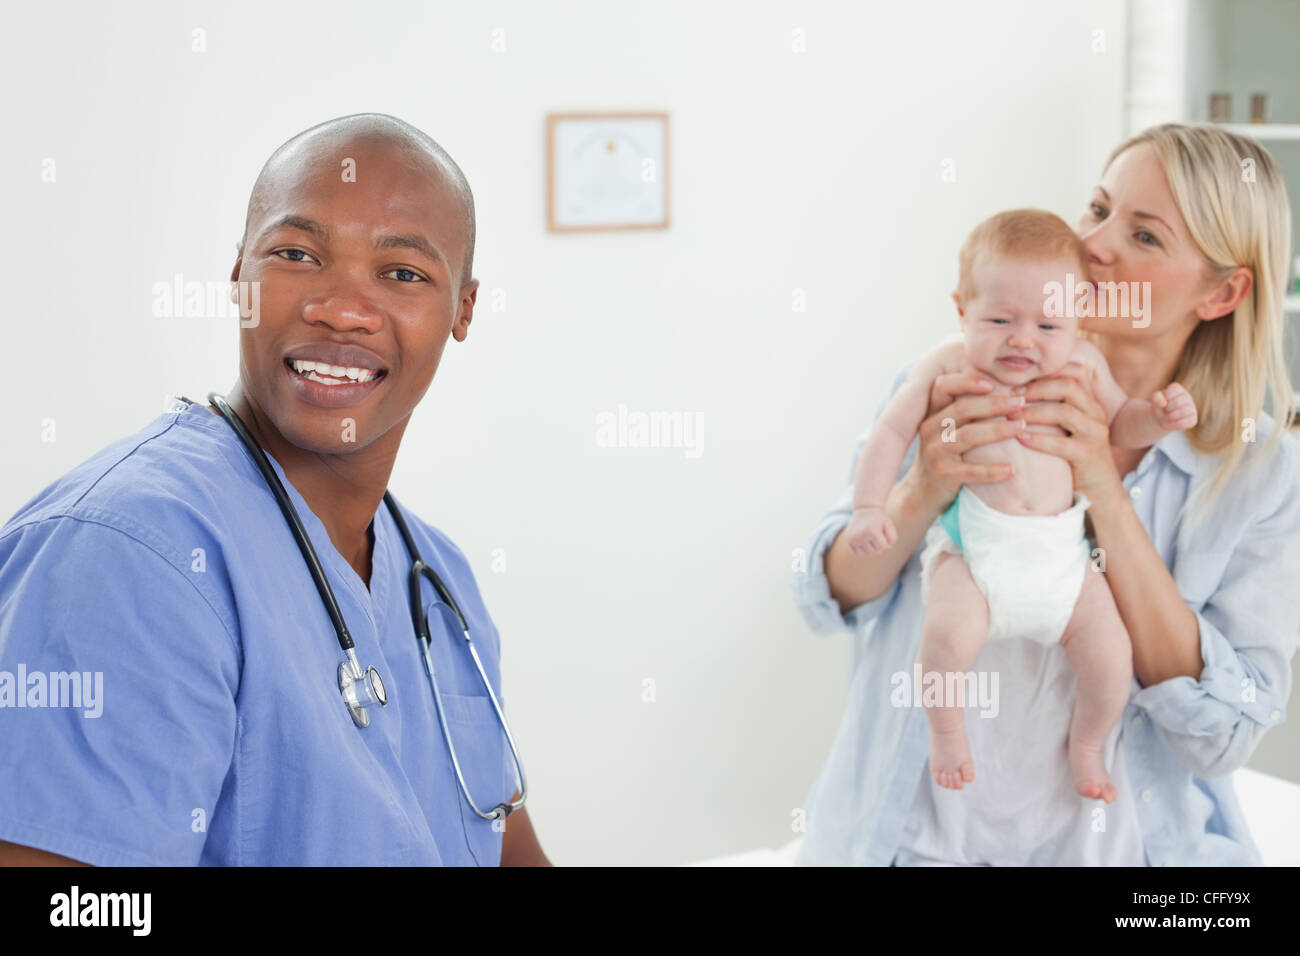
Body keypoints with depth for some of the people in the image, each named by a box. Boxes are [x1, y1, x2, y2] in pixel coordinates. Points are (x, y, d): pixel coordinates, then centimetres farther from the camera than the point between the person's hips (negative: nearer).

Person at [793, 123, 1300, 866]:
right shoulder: (954, 388, -3)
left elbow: (1225, 735, -12)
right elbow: (831, 597, 0)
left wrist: (1107, 499, -19)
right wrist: (921, 495, -21)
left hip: (1110, 843, 0)